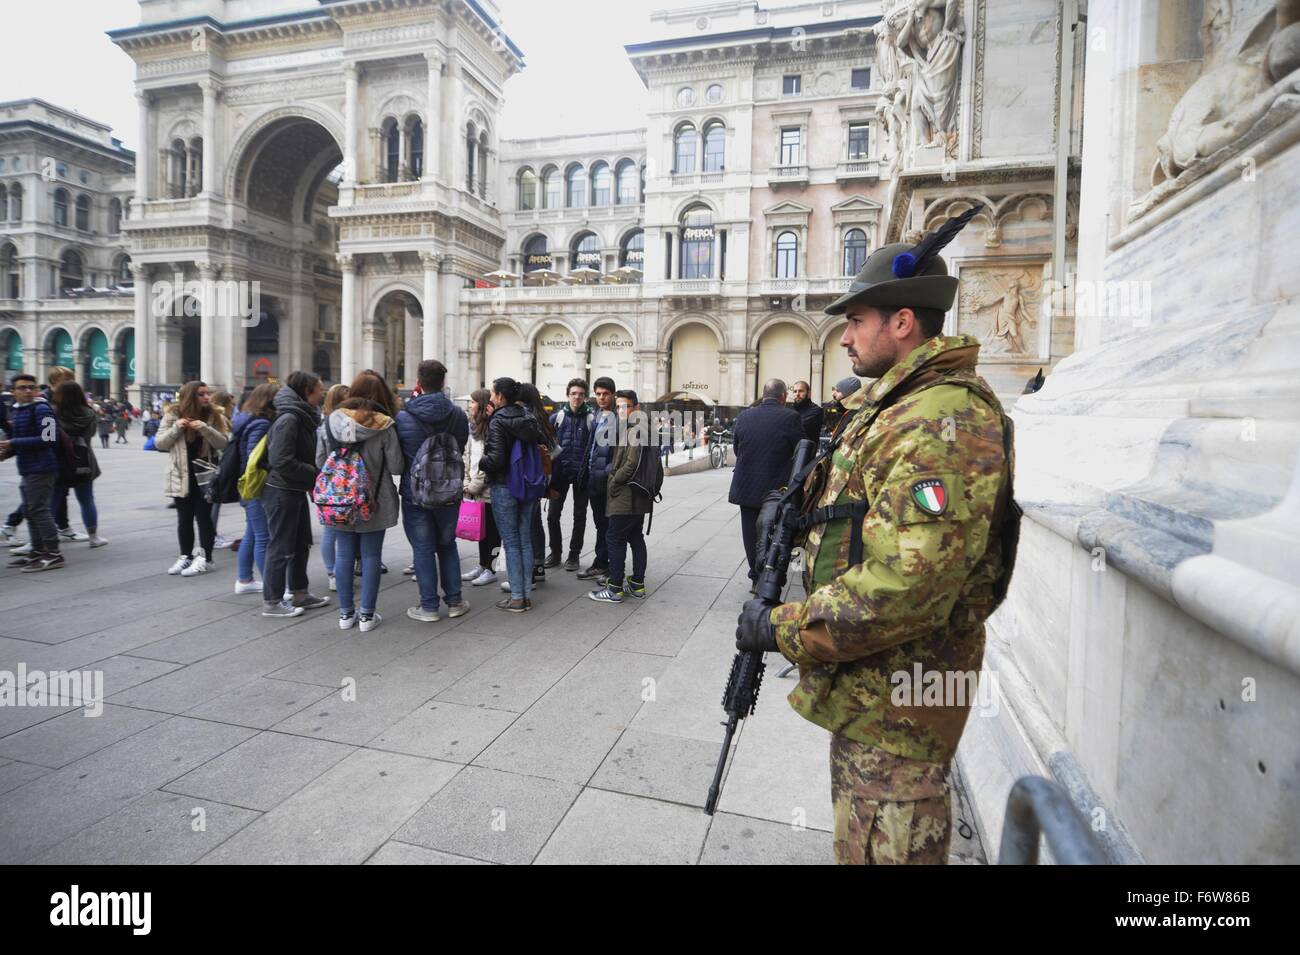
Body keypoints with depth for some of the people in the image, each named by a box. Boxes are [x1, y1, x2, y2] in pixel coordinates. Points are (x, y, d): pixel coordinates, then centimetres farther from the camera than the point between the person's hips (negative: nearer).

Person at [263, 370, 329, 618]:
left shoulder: (304, 417, 11)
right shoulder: (288, 419, -19)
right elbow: (282, 461, -25)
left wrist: (314, 478, 1)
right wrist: (315, 476, -17)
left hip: (296, 491, 10)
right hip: (282, 492, -10)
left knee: (301, 544, 17)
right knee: (281, 547, 0)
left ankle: (300, 594, 28)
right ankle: (271, 602, 11)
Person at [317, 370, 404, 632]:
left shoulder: (330, 422, -3)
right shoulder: (383, 427, -12)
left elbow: (320, 462, 4)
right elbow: (396, 467, -9)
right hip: (374, 503, -3)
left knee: (344, 555, 11)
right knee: (370, 556, 6)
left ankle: (346, 613, 20)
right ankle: (367, 615, 12)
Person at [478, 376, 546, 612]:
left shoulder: (497, 422, -13)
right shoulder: (529, 417, 6)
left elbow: (496, 459, -19)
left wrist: (479, 463, -1)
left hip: (504, 487, -6)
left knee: (511, 542, 0)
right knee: (525, 540, 11)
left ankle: (516, 597, 4)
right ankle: (526, 595, 16)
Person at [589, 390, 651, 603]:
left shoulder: (635, 431, -15)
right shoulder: (635, 430, 16)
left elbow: (631, 464, -22)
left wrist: (614, 483, -12)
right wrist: (615, 480, 16)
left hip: (625, 498, -10)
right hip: (638, 497, 10)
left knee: (616, 540, -4)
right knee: (636, 538, 13)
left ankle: (615, 588, 0)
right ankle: (637, 584, 21)